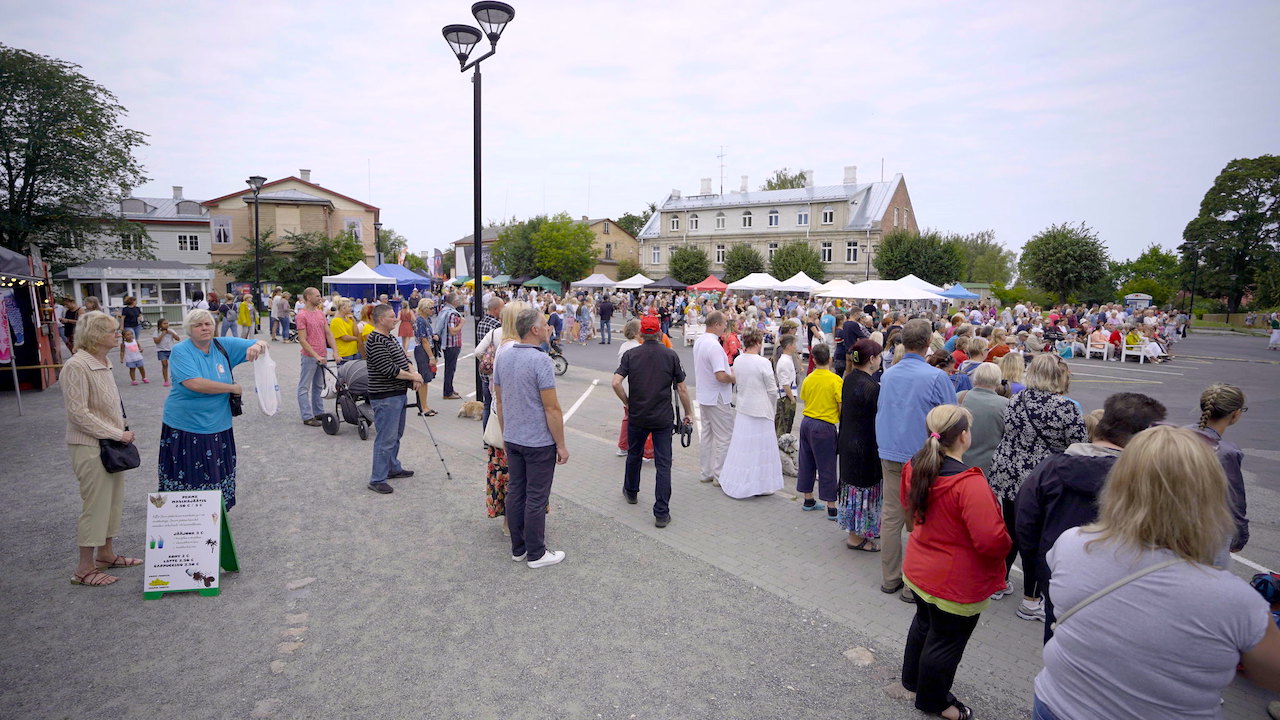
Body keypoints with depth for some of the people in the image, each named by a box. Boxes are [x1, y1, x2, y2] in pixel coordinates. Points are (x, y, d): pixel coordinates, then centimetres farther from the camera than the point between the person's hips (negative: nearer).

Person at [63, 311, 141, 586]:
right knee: (95, 504, 0)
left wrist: (122, 431, 7)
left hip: (111, 444, 8)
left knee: (113, 500, 16)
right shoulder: (77, 366, -18)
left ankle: (106, 553, 31)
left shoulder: (103, 363, 8)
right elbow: (78, 413, -21)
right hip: (91, 447, -8)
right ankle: (84, 568, 14)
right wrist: (117, 434, -18)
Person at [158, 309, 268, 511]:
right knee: (186, 480, 4)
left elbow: (262, 345, 2)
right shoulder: (181, 351, -10)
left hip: (218, 427, 4)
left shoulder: (224, 346, 1)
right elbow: (195, 384, -24)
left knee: (217, 477, 11)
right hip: (185, 429, -4)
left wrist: (257, 346, -22)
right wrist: (232, 388, -15)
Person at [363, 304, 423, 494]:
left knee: (396, 435, 21)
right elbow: (389, 370, -24)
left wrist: (413, 374, -3)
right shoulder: (375, 341, -19)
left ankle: (393, 468, 35)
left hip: (398, 394, 10)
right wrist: (413, 376, -14)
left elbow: (403, 359, 16)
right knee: (386, 439, -5)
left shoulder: (390, 338, 13)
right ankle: (377, 480, 3)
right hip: (385, 397, -10)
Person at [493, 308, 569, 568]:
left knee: (515, 492, 15)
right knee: (536, 498, 3)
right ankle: (536, 554, 15)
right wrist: (561, 445, -11)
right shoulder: (541, 361, -20)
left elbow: (499, 400, 11)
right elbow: (552, 408, -20)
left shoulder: (503, 358, 3)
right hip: (539, 442, -7)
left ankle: (518, 548, 27)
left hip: (512, 439, 7)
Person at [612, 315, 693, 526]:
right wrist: (688, 413, 8)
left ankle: (631, 491, 44)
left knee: (634, 455, 24)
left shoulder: (631, 354, -2)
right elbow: (681, 388, -3)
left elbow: (616, 383, -12)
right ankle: (662, 513, 0)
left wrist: (627, 403, 3)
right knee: (663, 464, 1)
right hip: (663, 418, -2)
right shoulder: (671, 355, -4)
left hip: (637, 416, 2)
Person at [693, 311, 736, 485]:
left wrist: (727, 369, 11)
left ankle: (707, 472, 25)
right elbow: (721, 376, -28)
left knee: (706, 433, 16)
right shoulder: (714, 346, -24)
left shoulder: (699, 341, 6)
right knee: (723, 436, 1)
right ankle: (720, 475, 9)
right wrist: (734, 378, -9)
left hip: (704, 396, 10)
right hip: (717, 398, -9)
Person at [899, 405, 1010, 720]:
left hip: (918, 571, 7)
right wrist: (1006, 543, -9)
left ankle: (913, 679, 49)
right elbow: (991, 540, -30)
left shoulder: (915, 467, -8)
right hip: (955, 585, -7)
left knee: (924, 623, 29)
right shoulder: (969, 483, -32)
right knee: (946, 641, 15)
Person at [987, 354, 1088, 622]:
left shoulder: (1016, 400, 2)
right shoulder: (1066, 408, -15)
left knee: (1010, 530, 20)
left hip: (1006, 476, 5)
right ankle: (1031, 601, 19)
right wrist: (1079, 422, 7)